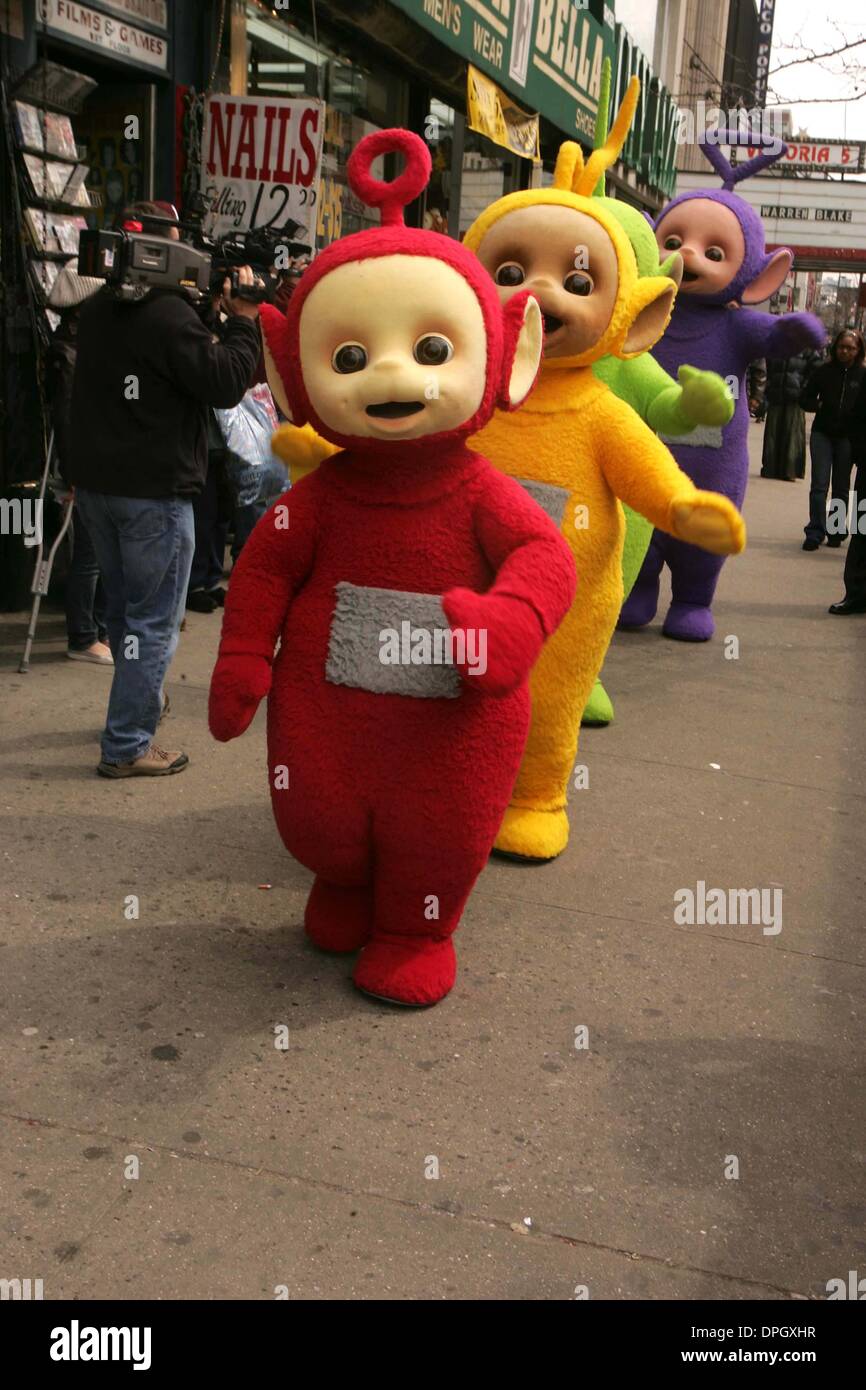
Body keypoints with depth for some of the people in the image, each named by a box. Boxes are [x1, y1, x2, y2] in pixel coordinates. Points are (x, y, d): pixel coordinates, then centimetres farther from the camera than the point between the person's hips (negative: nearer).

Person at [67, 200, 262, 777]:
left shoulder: (97, 310, 10)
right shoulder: (169, 315, -18)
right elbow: (226, 383, -19)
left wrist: (216, 317, 7)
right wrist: (243, 319, -8)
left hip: (96, 482, 8)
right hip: (155, 490, -8)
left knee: (123, 609, 22)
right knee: (153, 621, -1)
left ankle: (138, 701, 41)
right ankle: (127, 746, 2)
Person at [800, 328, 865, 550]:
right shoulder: (824, 371, 1)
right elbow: (805, 399, 7)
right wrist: (819, 405, -11)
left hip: (847, 437, 0)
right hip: (822, 433, 0)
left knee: (841, 488, 8)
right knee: (819, 485, -6)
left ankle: (836, 532, 17)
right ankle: (815, 532, -4)